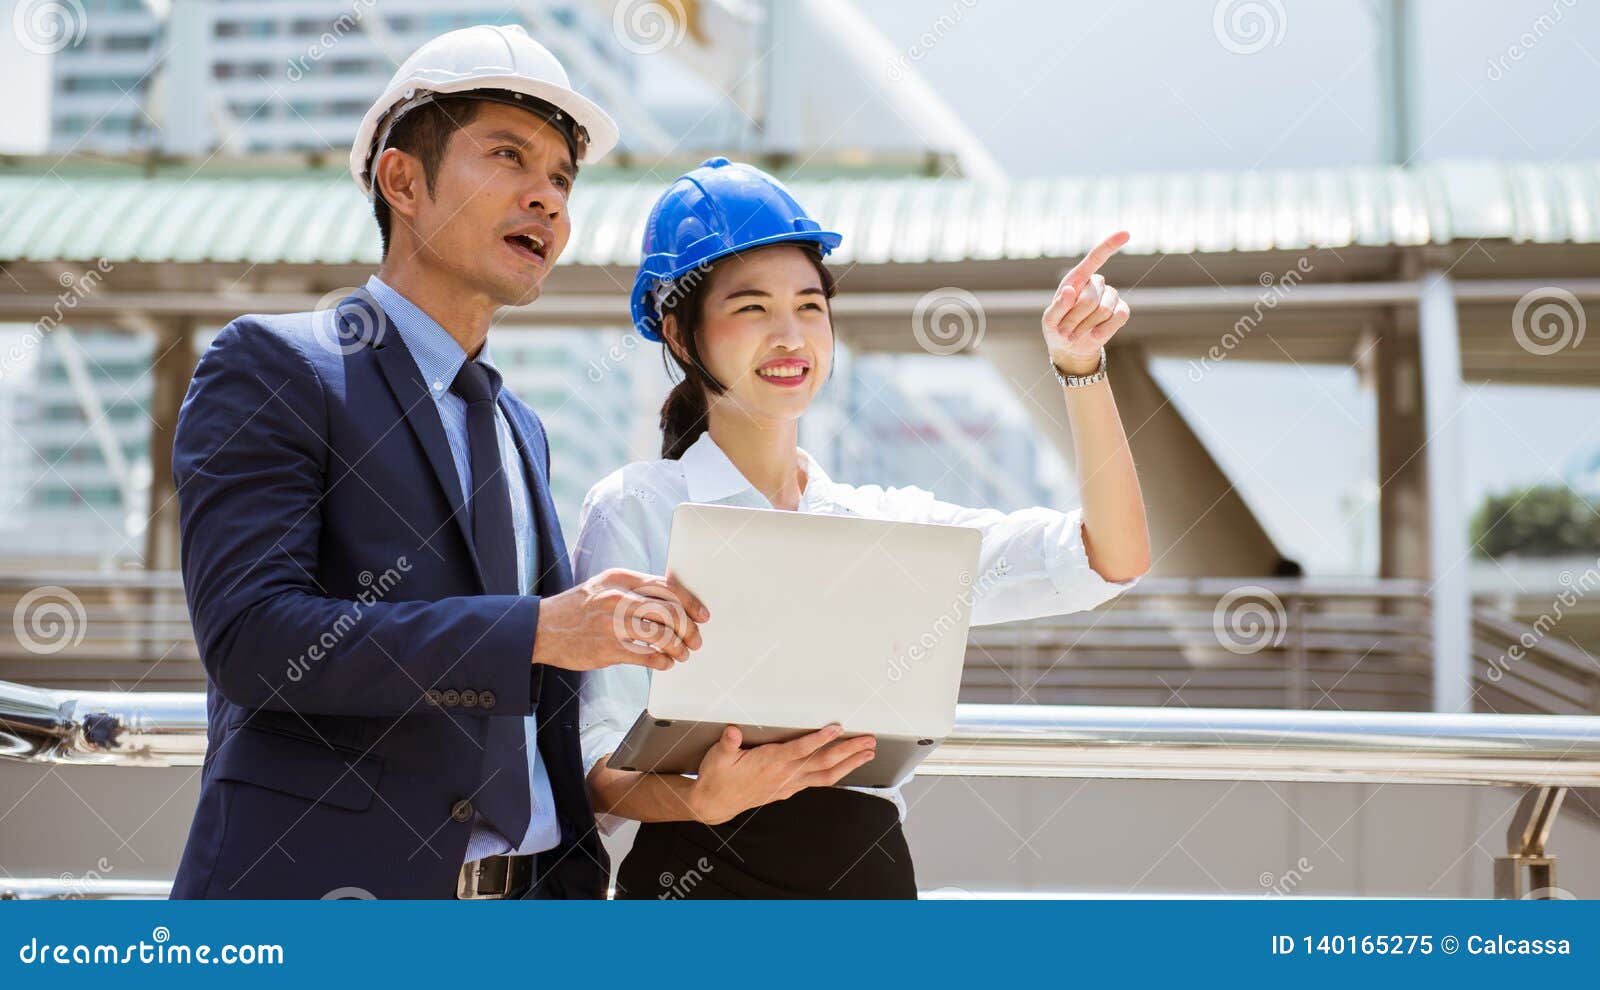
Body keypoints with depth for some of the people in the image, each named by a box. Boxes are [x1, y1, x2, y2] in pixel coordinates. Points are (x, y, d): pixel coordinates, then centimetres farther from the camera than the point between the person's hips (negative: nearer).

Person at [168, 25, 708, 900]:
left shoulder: (520, 430, 19)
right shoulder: (271, 368, -4)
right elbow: (250, 635, -18)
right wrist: (537, 631, -23)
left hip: (521, 887, 6)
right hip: (314, 882, -6)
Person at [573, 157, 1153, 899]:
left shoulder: (889, 521, 13)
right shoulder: (636, 512, 1)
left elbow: (1112, 559, 6)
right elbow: (595, 762, -6)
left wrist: (1080, 367, -3)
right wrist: (706, 798, -26)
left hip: (873, 876, 4)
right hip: (703, 878, -3)